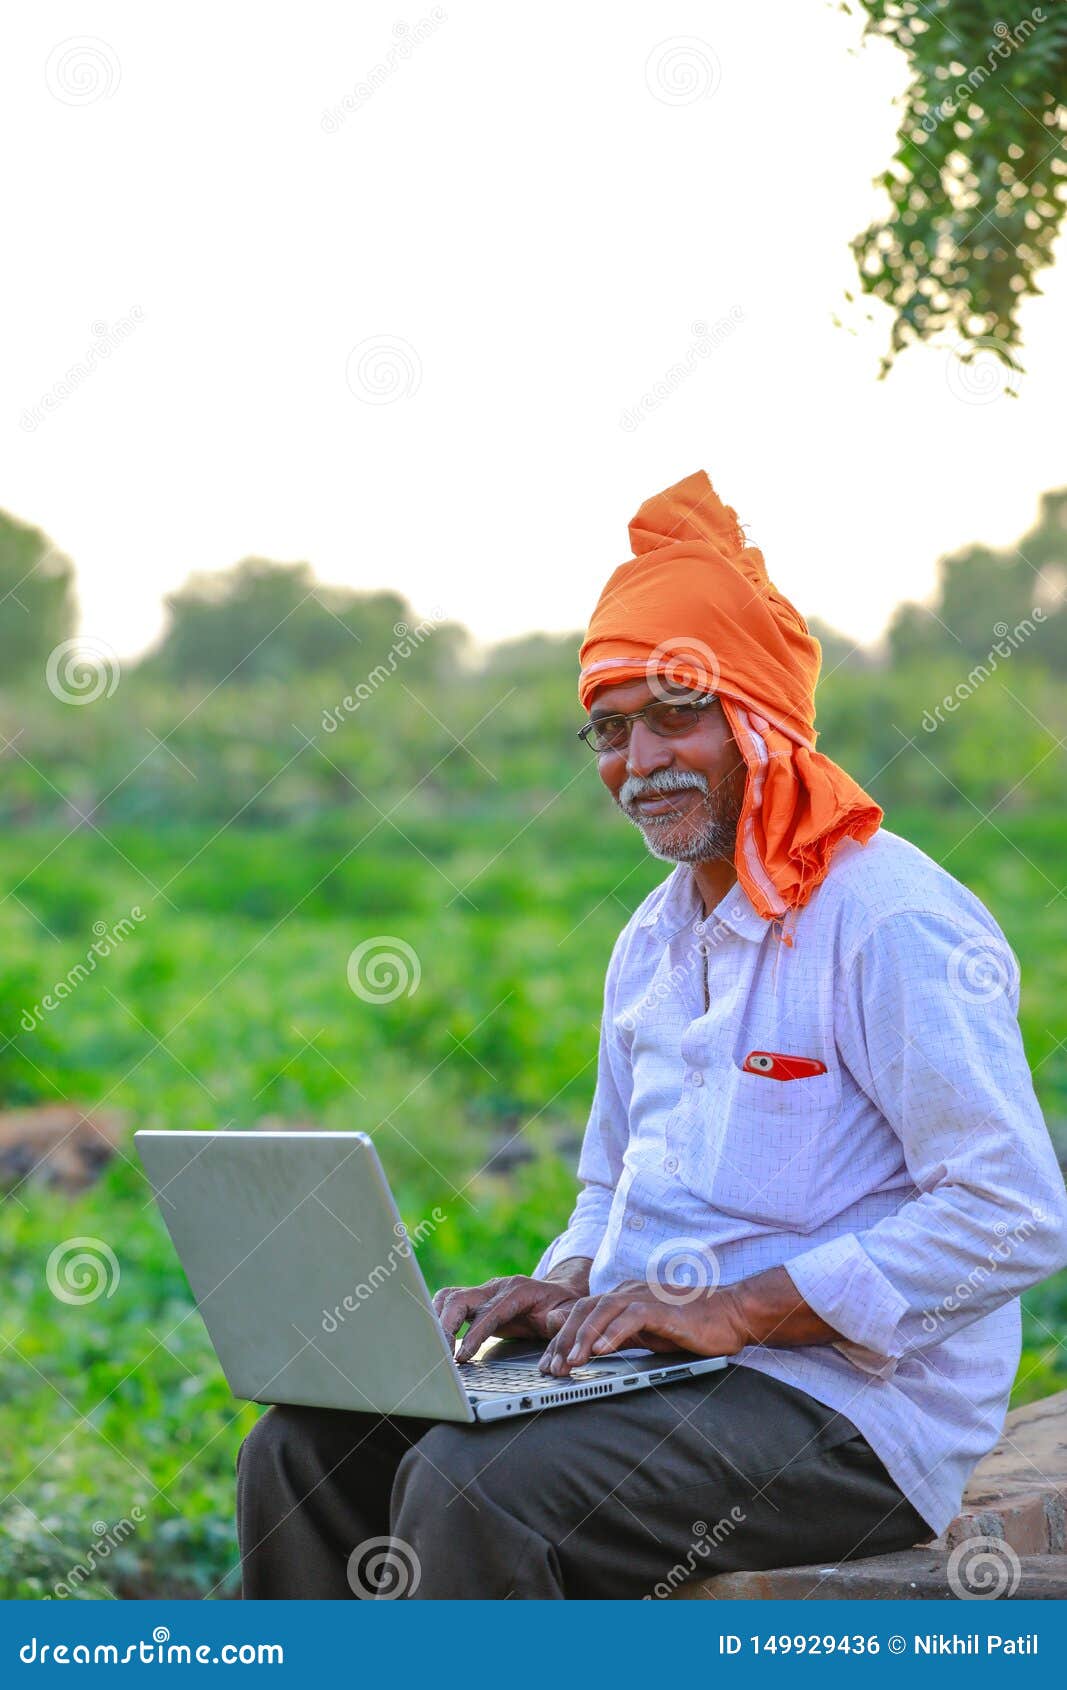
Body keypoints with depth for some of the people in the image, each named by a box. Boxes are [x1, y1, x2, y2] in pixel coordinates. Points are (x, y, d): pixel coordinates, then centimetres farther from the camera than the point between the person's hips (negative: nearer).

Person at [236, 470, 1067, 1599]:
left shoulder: (894, 923, -13)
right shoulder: (651, 943, 15)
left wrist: (731, 1310, -20)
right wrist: (565, 1287, 2)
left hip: (849, 1402, -8)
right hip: (652, 1371, 9)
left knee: (472, 1490, -28)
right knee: (303, 1449, -5)